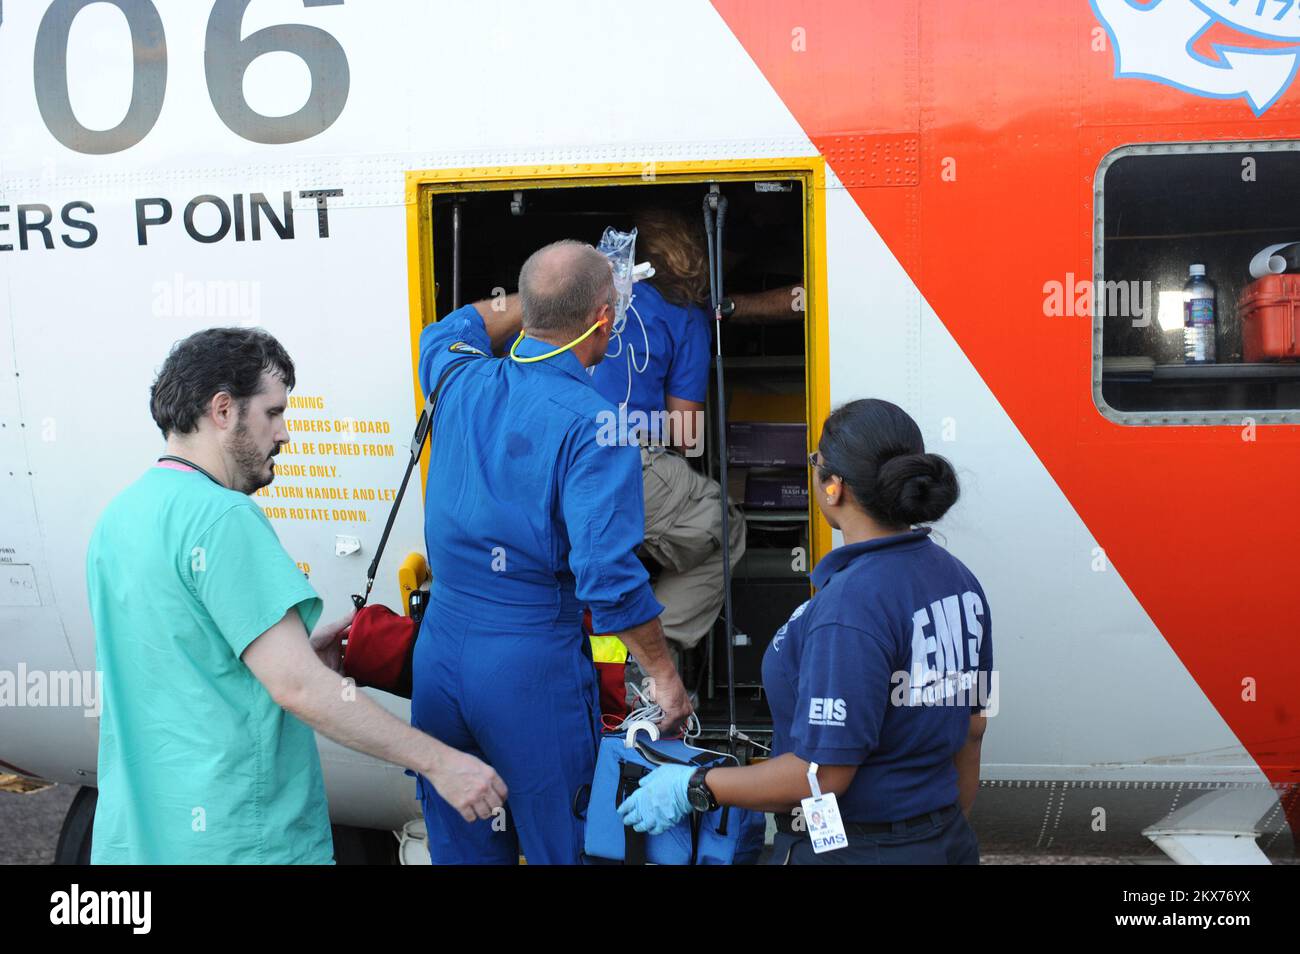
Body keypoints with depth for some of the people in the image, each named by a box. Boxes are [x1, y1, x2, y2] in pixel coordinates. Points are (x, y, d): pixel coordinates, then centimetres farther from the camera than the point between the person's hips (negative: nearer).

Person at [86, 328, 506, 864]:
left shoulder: (120, 515, 9)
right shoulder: (221, 517, -19)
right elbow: (296, 687, -23)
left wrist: (299, 652, 10)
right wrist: (438, 761, -19)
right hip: (234, 837, -9)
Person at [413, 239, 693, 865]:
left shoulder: (461, 382, 2)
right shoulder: (592, 425, -16)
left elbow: (444, 333, 28)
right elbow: (609, 573, -21)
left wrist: (539, 299, 26)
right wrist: (663, 673, -11)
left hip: (439, 650, 6)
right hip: (531, 668, -6)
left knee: (458, 845, 17)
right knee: (559, 848, 10)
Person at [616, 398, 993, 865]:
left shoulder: (850, 607, -25)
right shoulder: (957, 579, 1)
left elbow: (823, 774, -24)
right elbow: (970, 730, 10)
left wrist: (695, 788, -13)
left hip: (853, 848, -8)